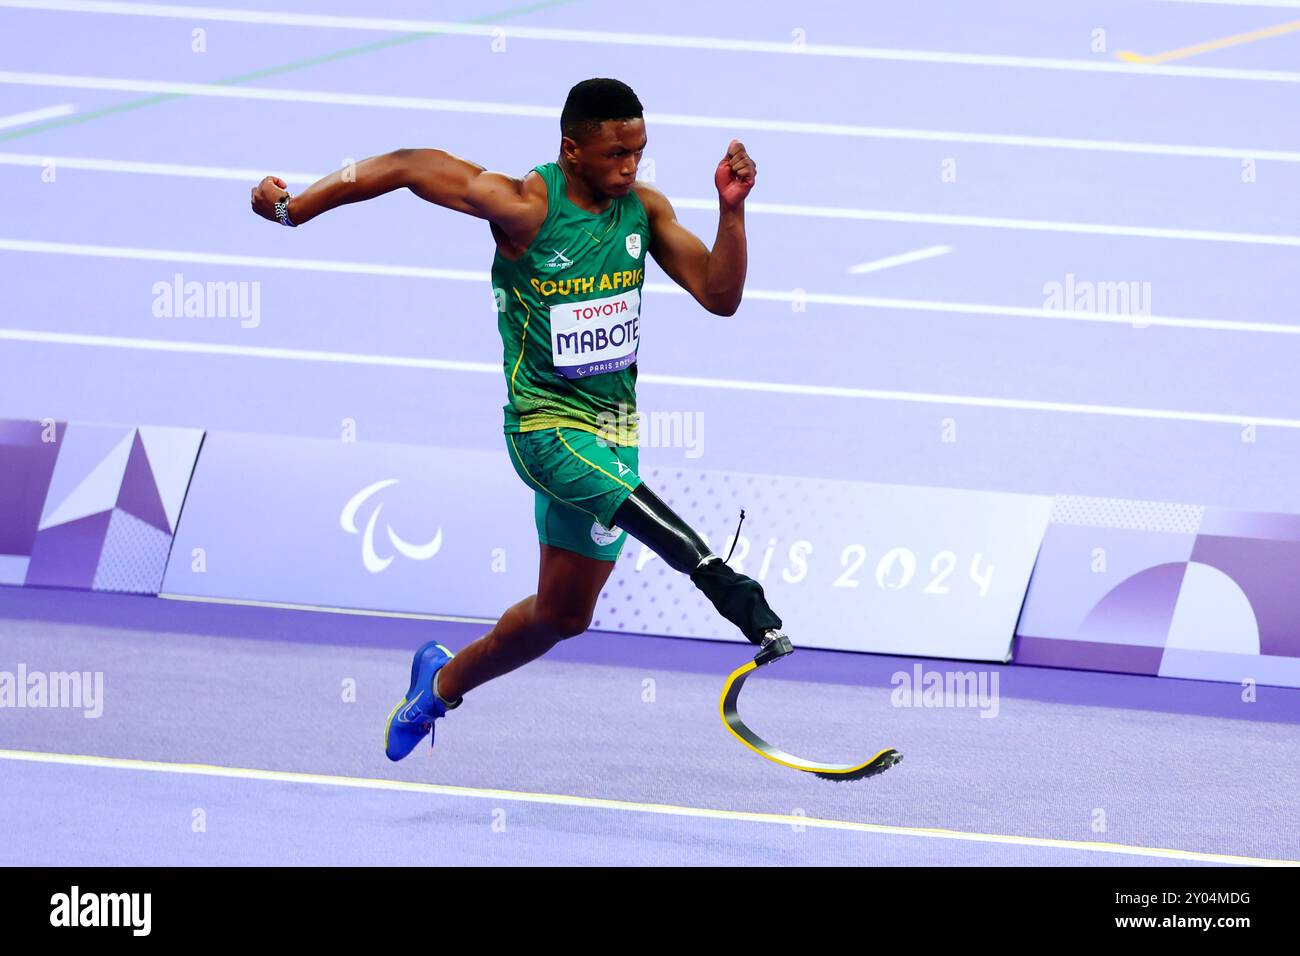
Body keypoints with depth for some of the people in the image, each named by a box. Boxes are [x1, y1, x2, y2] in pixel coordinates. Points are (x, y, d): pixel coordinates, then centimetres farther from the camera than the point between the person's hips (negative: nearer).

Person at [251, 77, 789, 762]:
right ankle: (741, 601, -48)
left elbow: (720, 296, -1)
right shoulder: (523, 206, -16)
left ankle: (442, 681, 36)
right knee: (631, 505, -36)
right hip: (546, 423, -5)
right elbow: (407, 166, -9)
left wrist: (731, 209, -15)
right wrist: (296, 207, -7)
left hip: (612, 426, 6)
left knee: (561, 614, 14)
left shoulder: (644, 207, 0)